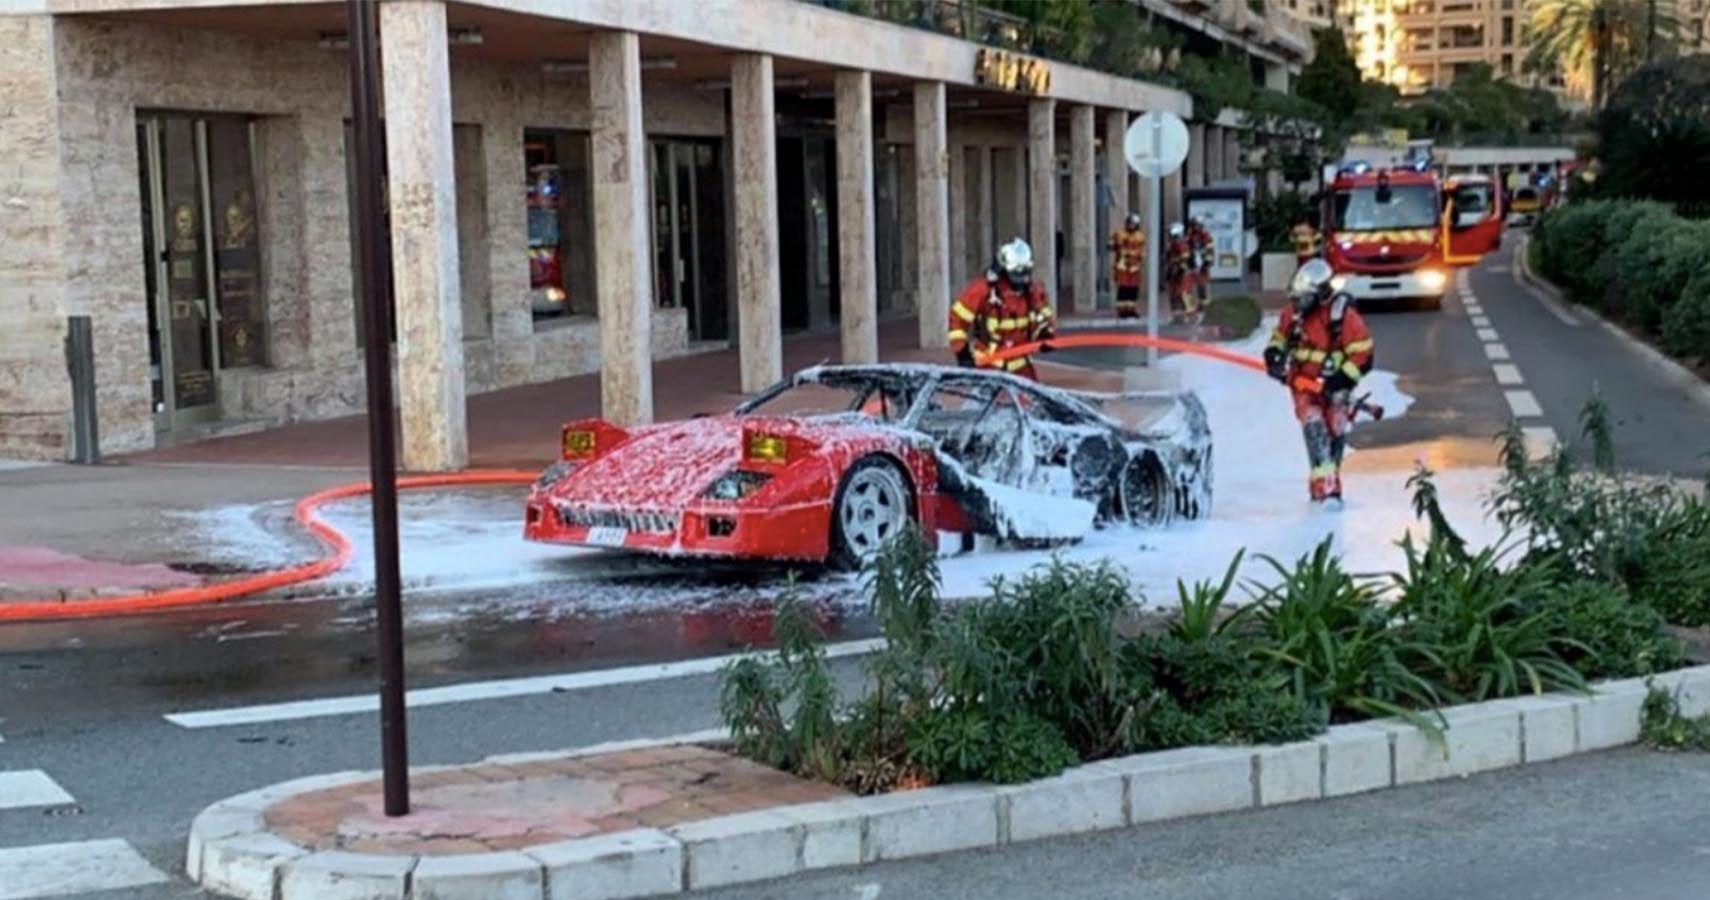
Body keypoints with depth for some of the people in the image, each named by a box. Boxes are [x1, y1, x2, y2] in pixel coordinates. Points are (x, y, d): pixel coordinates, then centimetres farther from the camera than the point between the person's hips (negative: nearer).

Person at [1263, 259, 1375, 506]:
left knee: (1335, 433, 3)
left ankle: (1323, 482, 20)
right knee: (1314, 427, -17)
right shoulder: (1294, 312, -1)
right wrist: (1274, 353, -1)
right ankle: (1326, 485, -22)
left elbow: (1363, 352, -14)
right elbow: (1281, 333, 18)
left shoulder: (1343, 314, -16)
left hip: (1332, 384, -2)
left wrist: (1343, 378, -22)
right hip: (1303, 382, 2)